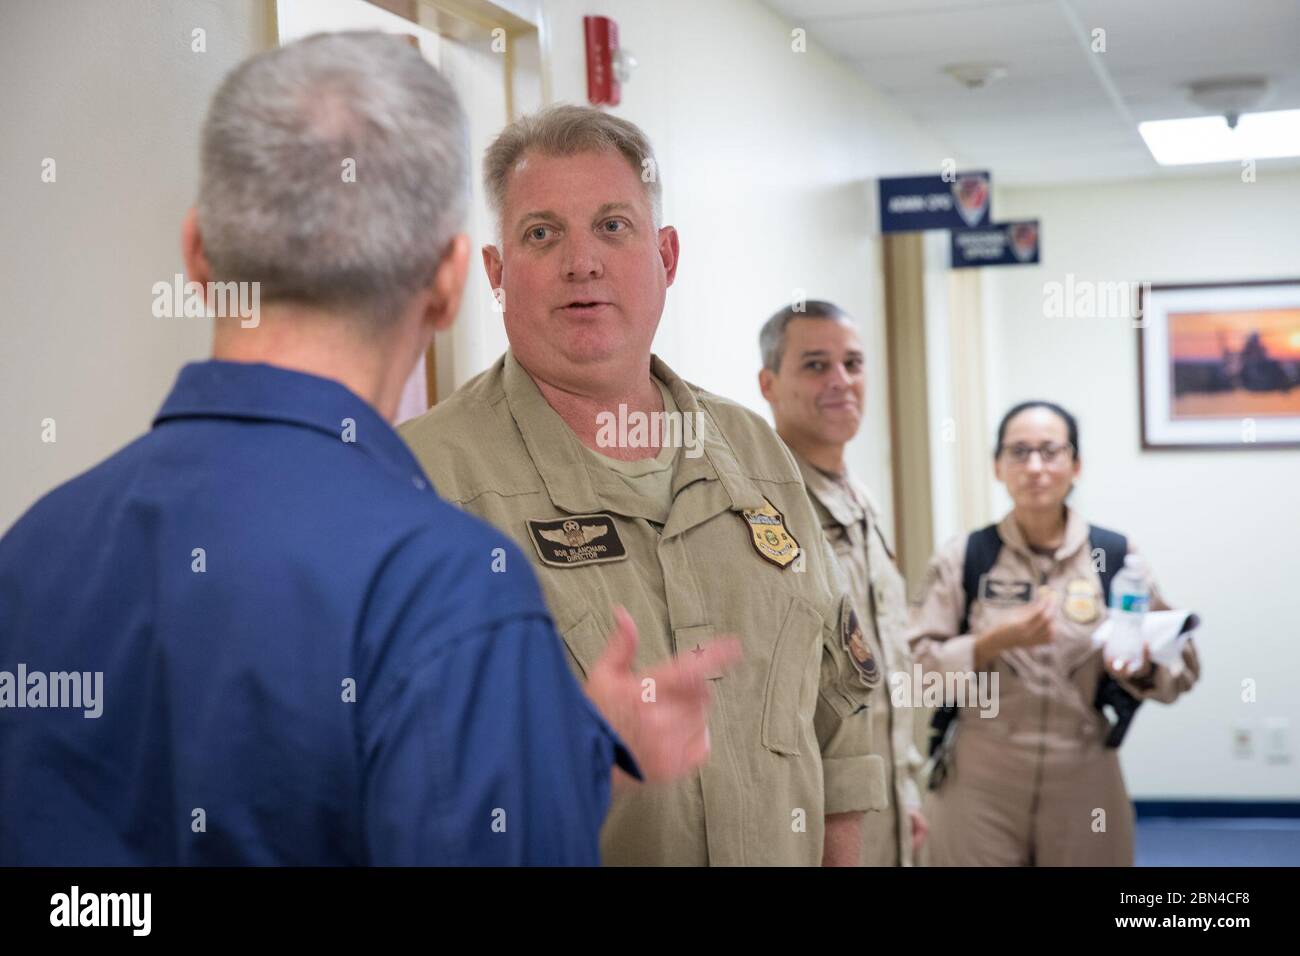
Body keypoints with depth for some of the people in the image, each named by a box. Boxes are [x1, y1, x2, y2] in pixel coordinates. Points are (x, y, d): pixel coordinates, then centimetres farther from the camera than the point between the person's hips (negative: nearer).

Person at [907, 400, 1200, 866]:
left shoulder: (1117, 556, 1)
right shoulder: (960, 559, -1)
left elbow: (1181, 665, 6)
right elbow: (920, 669, -4)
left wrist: (1142, 667, -15)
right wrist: (995, 642, -18)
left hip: (1084, 788, 1)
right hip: (979, 790, -1)